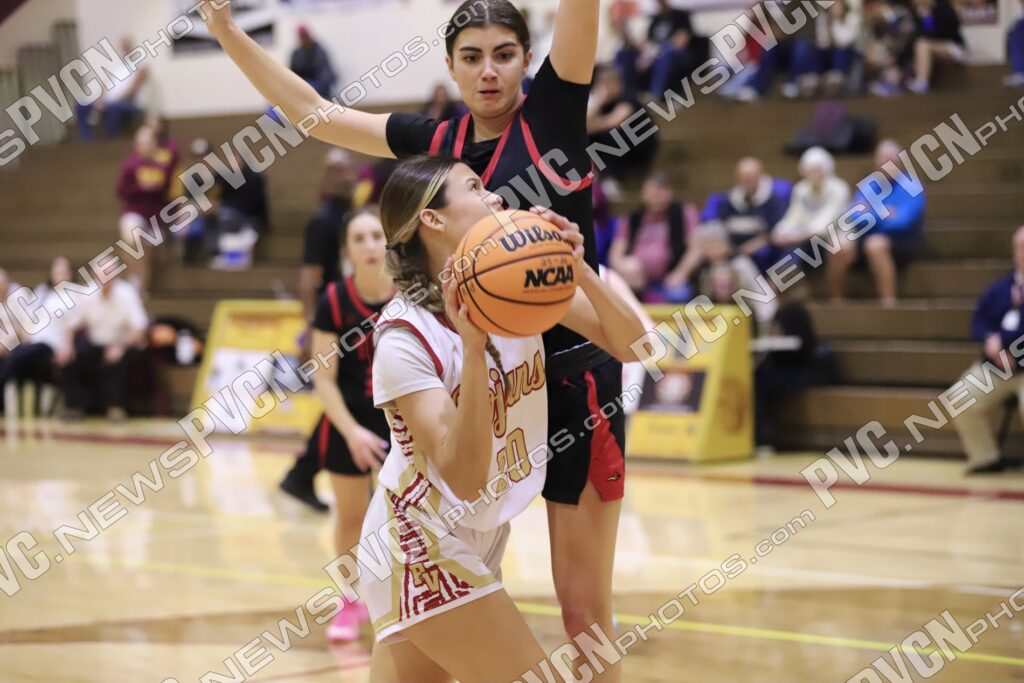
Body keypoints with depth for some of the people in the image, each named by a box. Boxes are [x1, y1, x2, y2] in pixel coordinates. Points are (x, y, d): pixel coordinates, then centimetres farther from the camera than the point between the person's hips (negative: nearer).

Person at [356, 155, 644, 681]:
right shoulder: (405, 336, -21)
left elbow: (631, 346, -9)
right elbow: (464, 478, -28)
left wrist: (578, 269, -26)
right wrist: (473, 347, -37)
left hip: (477, 536, 7)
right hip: (422, 543, -7)